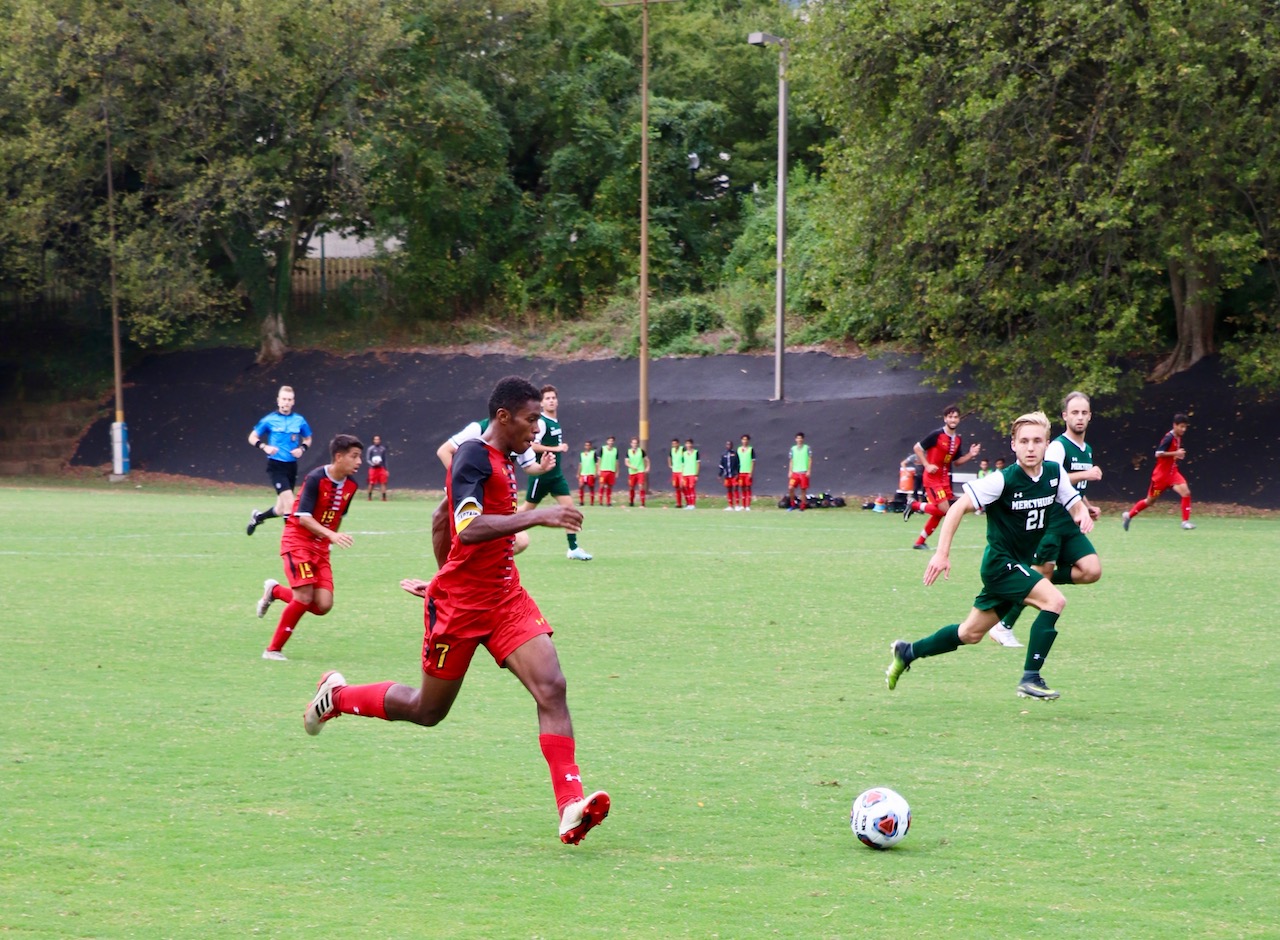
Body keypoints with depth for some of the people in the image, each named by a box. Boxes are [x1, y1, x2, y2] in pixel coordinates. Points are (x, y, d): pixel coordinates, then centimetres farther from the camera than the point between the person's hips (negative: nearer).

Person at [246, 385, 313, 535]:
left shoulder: (299, 421, 4)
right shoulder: (269, 420, -3)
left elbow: (308, 439, 19)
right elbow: (252, 437, 6)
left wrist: (302, 448, -3)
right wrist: (264, 447, -13)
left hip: (291, 466, 4)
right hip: (276, 465, -4)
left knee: (281, 510, 10)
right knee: (289, 502, -21)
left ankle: (258, 516, 38)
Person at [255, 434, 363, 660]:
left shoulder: (351, 485, 2)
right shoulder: (316, 479, -18)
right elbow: (303, 517, -24)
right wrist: (331, 535, -35)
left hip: (321, 546, 7)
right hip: (297, 540, -7)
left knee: (323, 605, -7)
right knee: (305, 597, -19)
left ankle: (275, 591, 19)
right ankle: (273, 649, -3)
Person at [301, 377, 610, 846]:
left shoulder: (504, 462, 12)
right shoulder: (474, 457, -16)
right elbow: (468, 528, -31)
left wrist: (441, 579, 36)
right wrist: (536, 517, -38)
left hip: (505, 596, 8)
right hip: (460, 604, -8)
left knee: (551, 688, -13)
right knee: (427, 709, 9)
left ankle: (571, 806, -22)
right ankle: (337, 696, 35)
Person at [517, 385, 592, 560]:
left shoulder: (555, 422, 11)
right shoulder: (541, 422, -16)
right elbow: (531, 445, -25)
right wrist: (556, 448, -23)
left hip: (555, 475, 8)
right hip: (541, 474, -7)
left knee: (569, 505, -3)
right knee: (528, 508, 4)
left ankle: (573, 548, -4)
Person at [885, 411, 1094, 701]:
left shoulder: (1054, 473, -3)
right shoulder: (1003, 480, -21)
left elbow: (1075, 504, 9)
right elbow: (959, 507, -17)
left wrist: (1083, 514, -16)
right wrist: (942, 553, -21)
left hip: (1020, 565, 7)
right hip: (1001, 563, -7)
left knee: (971, 633, 16)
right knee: (1054, 600, -25)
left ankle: (907, 652, 34)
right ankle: (1030, 679, -18)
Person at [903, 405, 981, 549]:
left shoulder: (957, 440, 8)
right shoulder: (936, 435, -13)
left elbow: (956, 461, 16)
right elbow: (917, 448, -9)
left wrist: (970, 455, 0)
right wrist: (927, 465, -16)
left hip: (944, 479, 8)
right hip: (932, 478, -8)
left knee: (938, 513, 7)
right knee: (944, 509, -16)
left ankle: (920, 541, 18)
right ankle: (914, 505, 3)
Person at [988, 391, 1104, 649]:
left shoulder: (1087, 450, 16)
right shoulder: (1059, 446, -12)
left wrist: (1088, 507, 13)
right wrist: (1084, 474, -26)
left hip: (1071, 526, 8)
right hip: (1050, 526, -8)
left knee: (1092, 571, -10)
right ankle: (1003, 627, 3)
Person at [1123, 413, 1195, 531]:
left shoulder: (1178, 438, 5)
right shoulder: (1169, 438, -20)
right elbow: (1158, 454, -27)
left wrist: (1178, 455, 3)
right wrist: (1175, 453, -29)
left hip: (1172, 472, 6)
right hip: (1161, 473, -6)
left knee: (1186, 492, -16)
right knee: (1150, 500, 8)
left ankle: (1186, 521, -12)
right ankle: (1128, 515, 27)